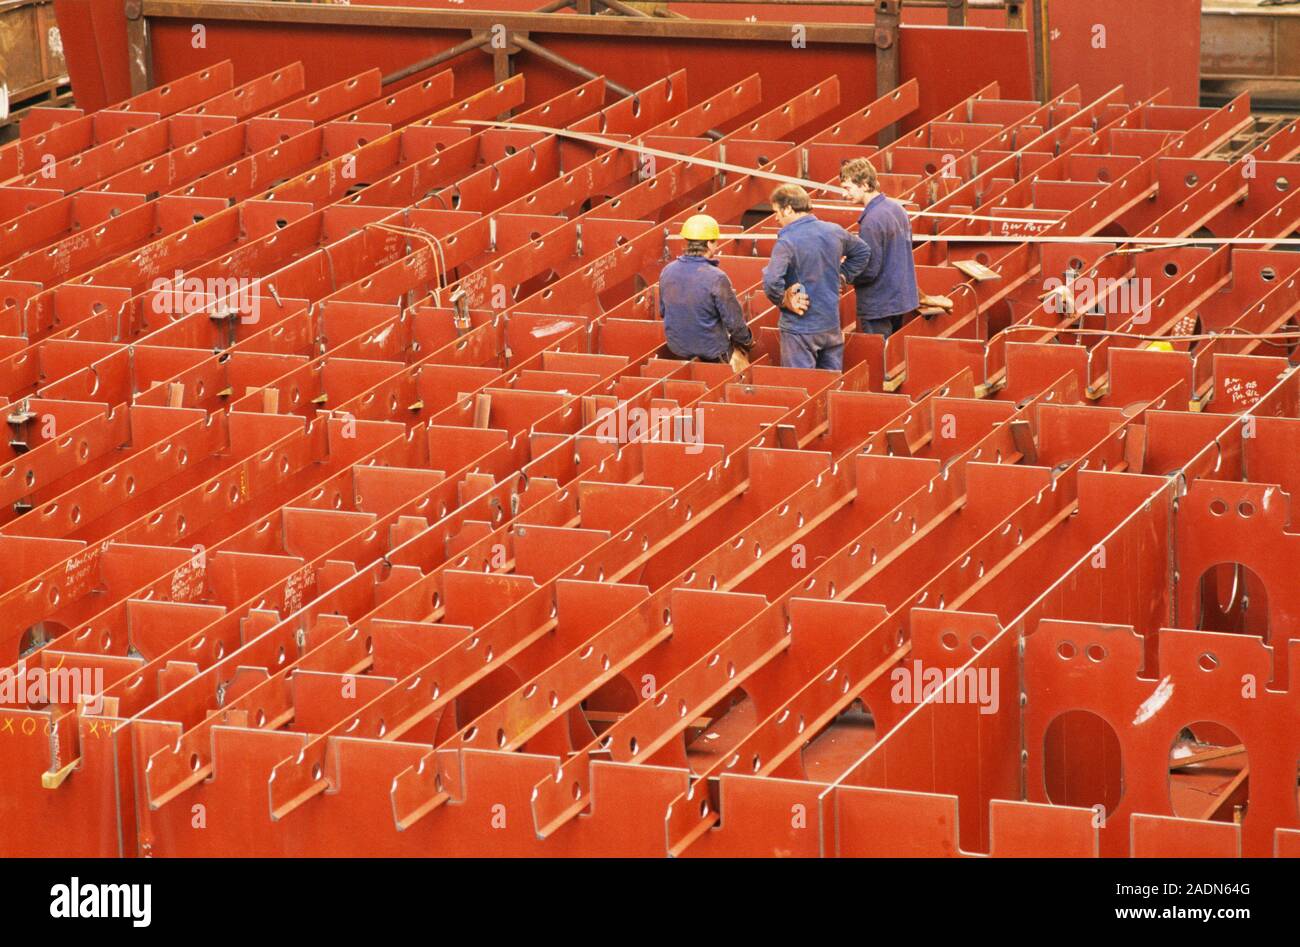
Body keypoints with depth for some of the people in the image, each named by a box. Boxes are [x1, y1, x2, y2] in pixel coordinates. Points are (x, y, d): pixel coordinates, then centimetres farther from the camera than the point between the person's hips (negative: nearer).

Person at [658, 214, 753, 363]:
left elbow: (663, 311, 9)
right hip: (711, 354, -6)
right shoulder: (716, 278, -23)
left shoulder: (667, 272, -5)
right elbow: (734, 321, -15)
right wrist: (747, 342, 5)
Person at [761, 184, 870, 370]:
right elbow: (862, 251, 21)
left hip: (800, 329, -6)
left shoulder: (787, 242, -19)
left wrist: (783, 301, -13)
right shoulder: (835, 232, 2)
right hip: (832, 325, 6)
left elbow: (771, 282, -32)